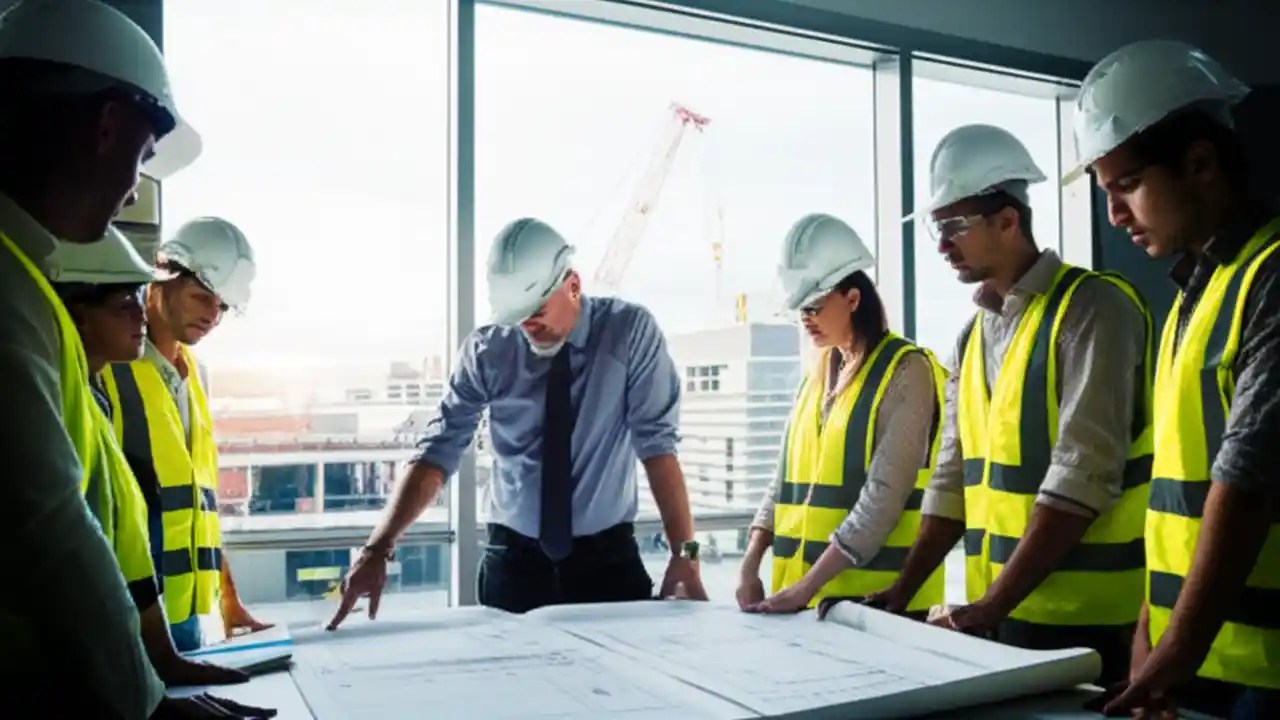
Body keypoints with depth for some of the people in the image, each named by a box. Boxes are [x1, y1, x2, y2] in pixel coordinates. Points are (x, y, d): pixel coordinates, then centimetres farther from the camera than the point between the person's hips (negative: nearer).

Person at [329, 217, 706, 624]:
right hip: (515, 554, 1)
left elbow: (656, 442, -13)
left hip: (608, 553, -1)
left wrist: (684, 550, -20)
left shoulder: (630, 331, -10)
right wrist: (378, 549, -18)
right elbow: (439, 451, -9)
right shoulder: (487, 351, -7)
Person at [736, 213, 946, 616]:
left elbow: (884, 496, -19)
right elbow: (789, 477, 10)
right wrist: (750, 564, 0)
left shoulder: (904, 372, -11)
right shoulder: (820, 375, 11)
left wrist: (810, 586, -21)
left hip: (875, 598, -6)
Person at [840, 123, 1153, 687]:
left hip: (1083, 620, -6)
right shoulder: (973, 335, 11)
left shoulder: (1093, 308, -11)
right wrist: (902, 592, 5)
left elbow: (1084, 476, -19)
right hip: (994, 614, 7)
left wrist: (992, 604, -20)